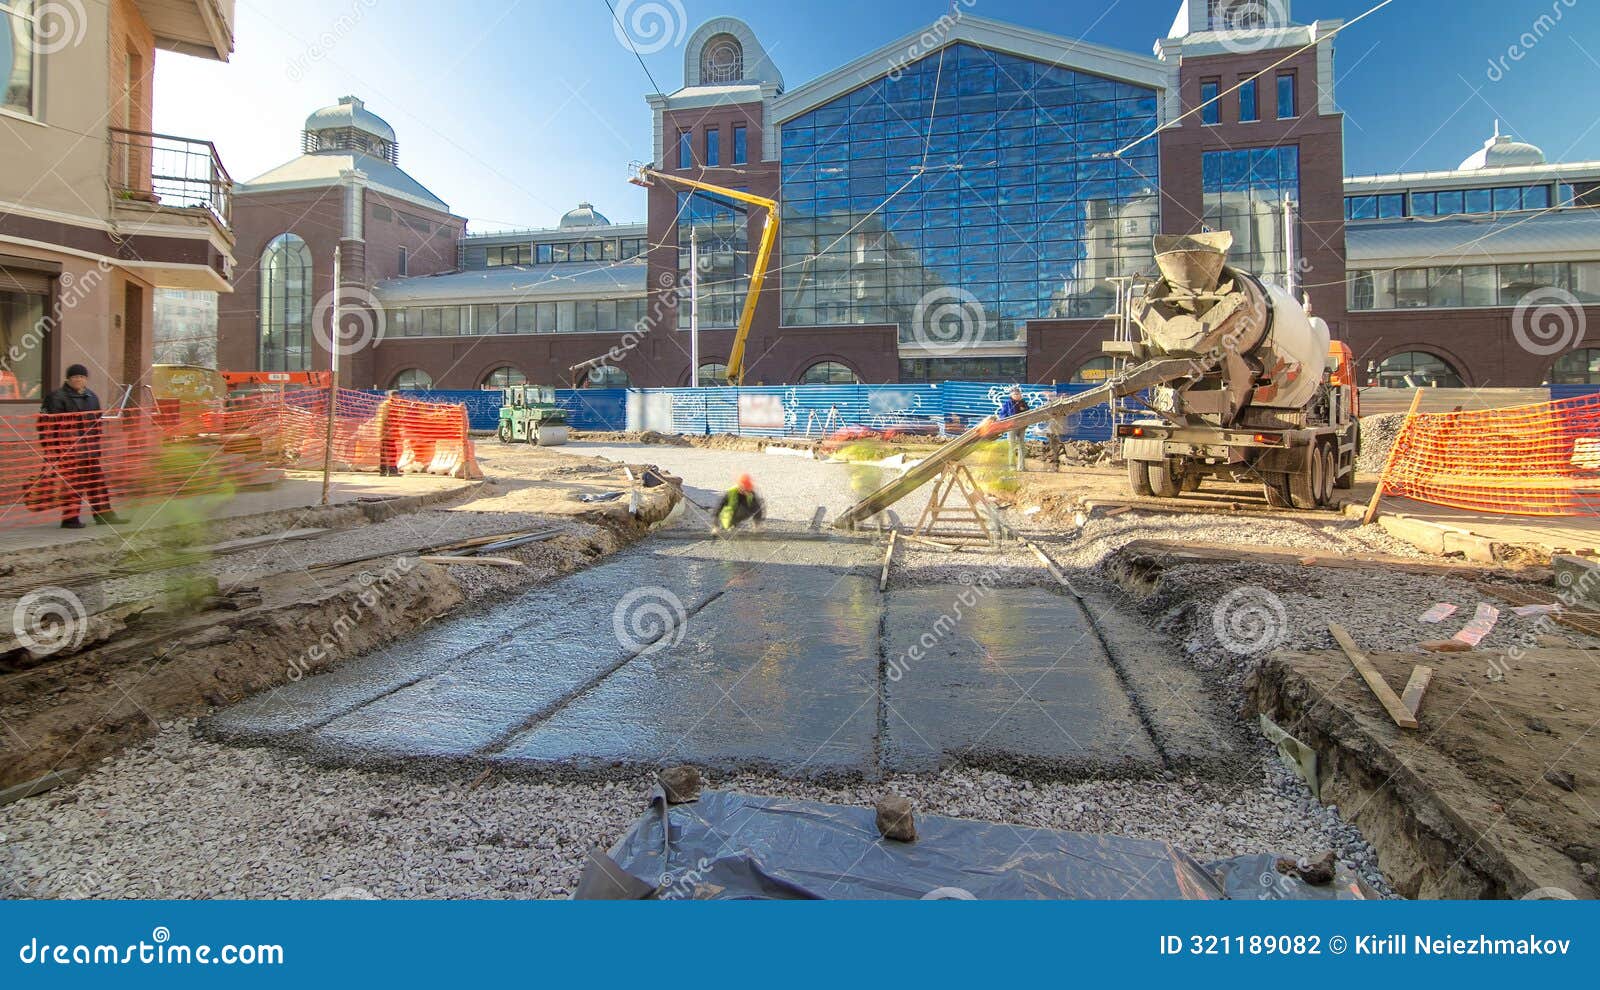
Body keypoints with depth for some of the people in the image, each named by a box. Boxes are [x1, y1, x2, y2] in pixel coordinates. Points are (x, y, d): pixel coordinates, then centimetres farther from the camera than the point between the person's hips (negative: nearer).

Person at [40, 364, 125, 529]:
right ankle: (70, 518, 2)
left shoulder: (92, 396, 15)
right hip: (68, 448, -7)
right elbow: (48, 424, -10)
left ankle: (104, 513, 18)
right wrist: (50, 448, -15)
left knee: (97, 479, 11)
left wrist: (96, 444, 21)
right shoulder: (57, 398, -7)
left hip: (89, 447, 7)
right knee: (72, 482, -6)